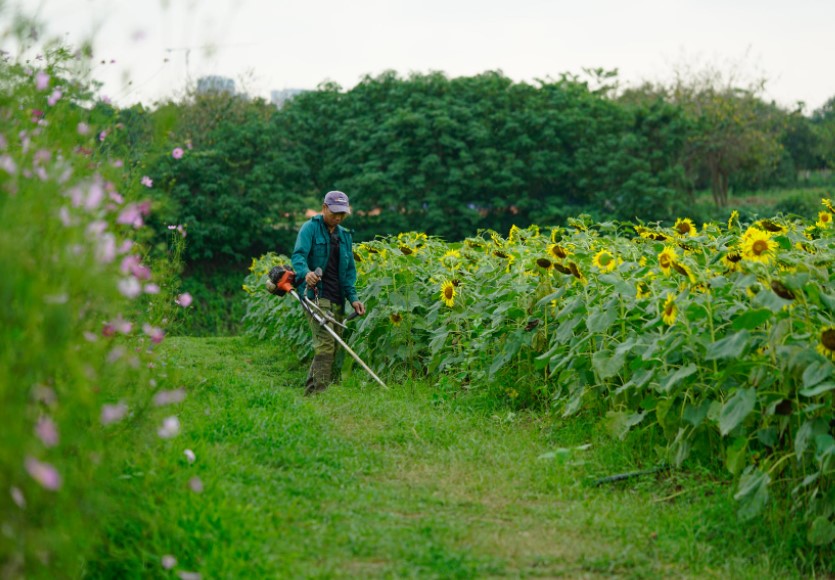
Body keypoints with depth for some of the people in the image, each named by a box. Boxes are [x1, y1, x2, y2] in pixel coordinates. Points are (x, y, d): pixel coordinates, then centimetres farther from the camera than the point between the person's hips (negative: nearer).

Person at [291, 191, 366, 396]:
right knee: (325, 344, -21)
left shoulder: (345, 236, 20)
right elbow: (298, 255, -14)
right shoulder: (310, 228, 0)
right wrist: (306, 272, -37)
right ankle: (320, 392, -23)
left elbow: (350, 270, 19)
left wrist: (353, 297, 4)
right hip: (316, 295, -7)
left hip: (337, 300, 7)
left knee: (333, 349, 7)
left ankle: (310, 392, 15)